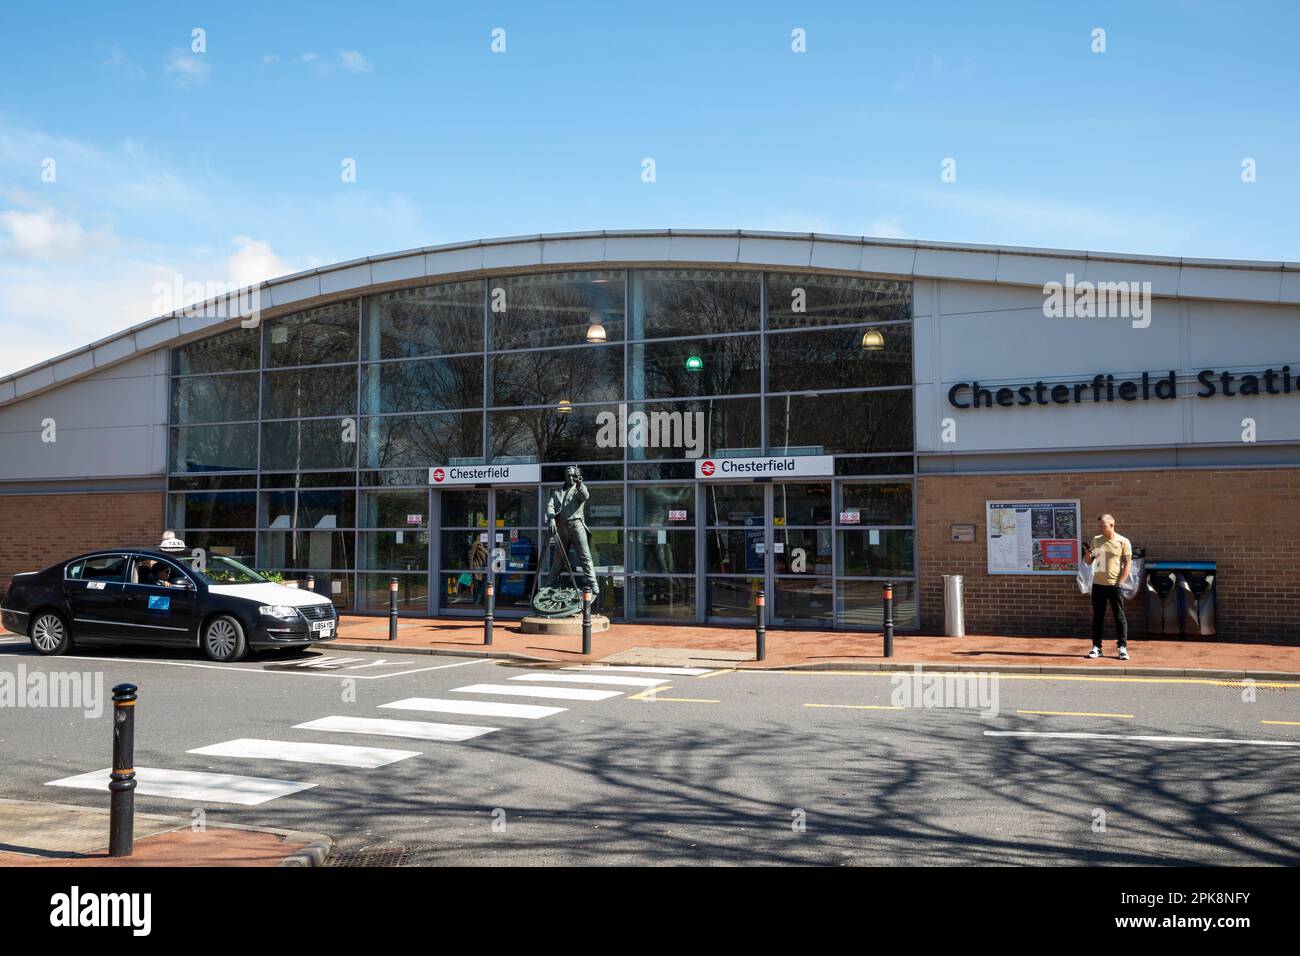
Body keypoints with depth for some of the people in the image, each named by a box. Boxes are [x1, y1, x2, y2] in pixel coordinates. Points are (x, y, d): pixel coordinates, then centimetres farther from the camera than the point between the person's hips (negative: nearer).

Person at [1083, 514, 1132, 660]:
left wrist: (1120, 582, -11)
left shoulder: (1123, 542, -4)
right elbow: (1089, 561, 14)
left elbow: (1127, 564, -4)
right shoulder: (1095, 540, 7)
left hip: (1115, 585, -3)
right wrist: (1087, 555, -9)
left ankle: (1122, 647, 8)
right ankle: (1096, 647, 12)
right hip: (1098, 584, 4)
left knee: (1120, 616, 1)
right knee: (1097, 616, 7)